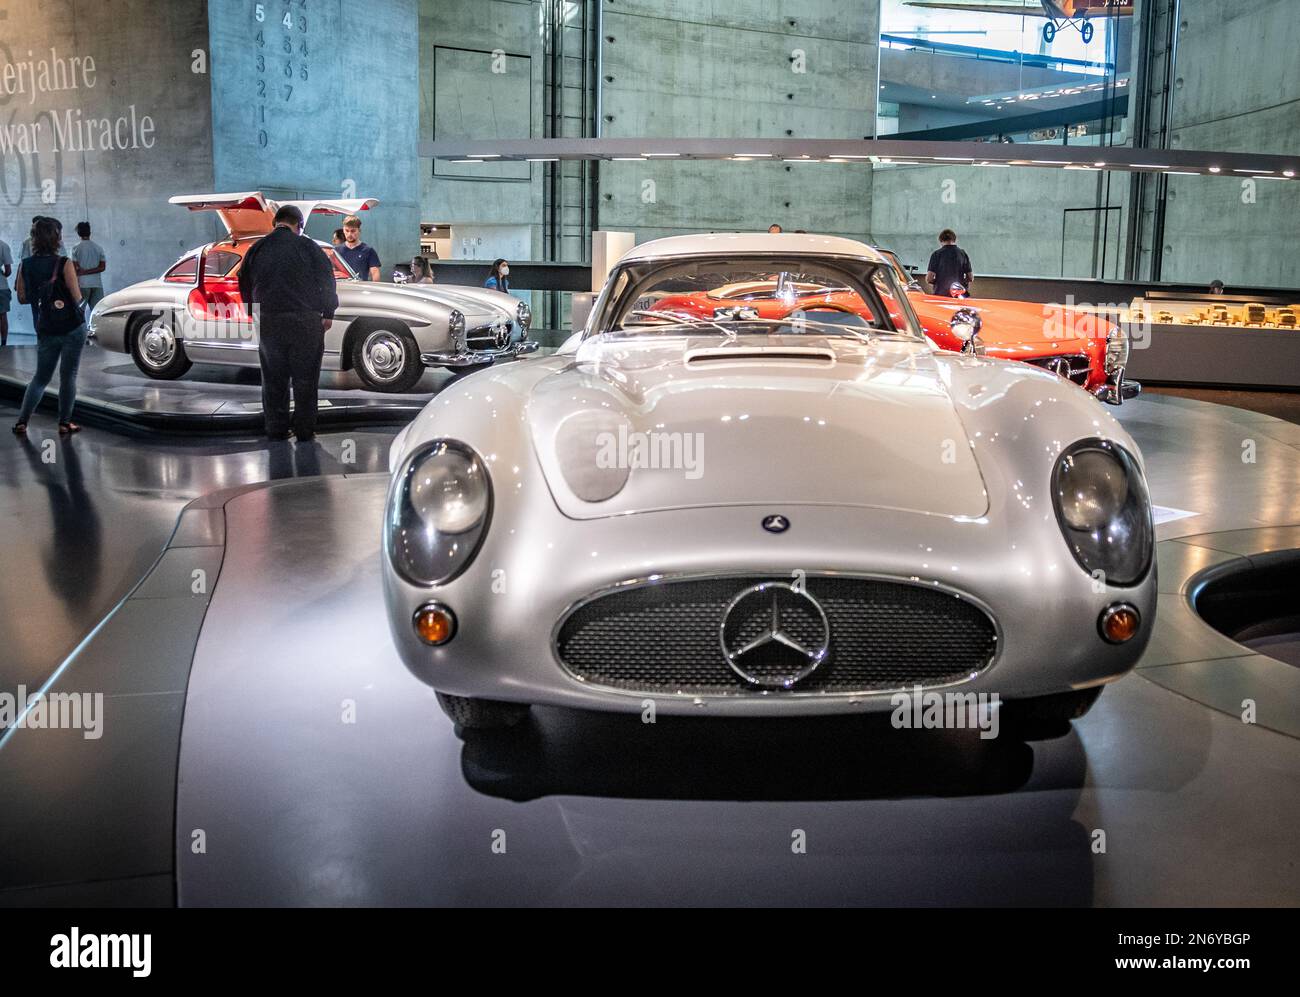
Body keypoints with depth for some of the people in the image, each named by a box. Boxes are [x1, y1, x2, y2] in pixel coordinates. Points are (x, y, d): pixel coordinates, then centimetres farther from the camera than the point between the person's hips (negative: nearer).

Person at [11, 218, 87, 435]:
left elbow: (22, 298, 5)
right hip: (73, 327, -4)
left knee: (40, 377, 16)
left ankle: (22, 421, 9)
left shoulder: (25, 266, 0)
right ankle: (64, 423, 10)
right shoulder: (64, 264, -12)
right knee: (68, 376, 6)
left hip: (46, 330, 4)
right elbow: (77, 298, -13)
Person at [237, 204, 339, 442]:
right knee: (305, 380, 4)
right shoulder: (307, 246, -3)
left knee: (273, 379, 11)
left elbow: (245, 286, 14)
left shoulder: (256, 249, 8)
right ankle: (304, 432, 7)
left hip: (268, 322, 3)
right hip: (306, 322, -3)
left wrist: (256, 315, 23)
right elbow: (327, 282, -3)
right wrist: (328, 314, 6)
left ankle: (276, 431, 14)